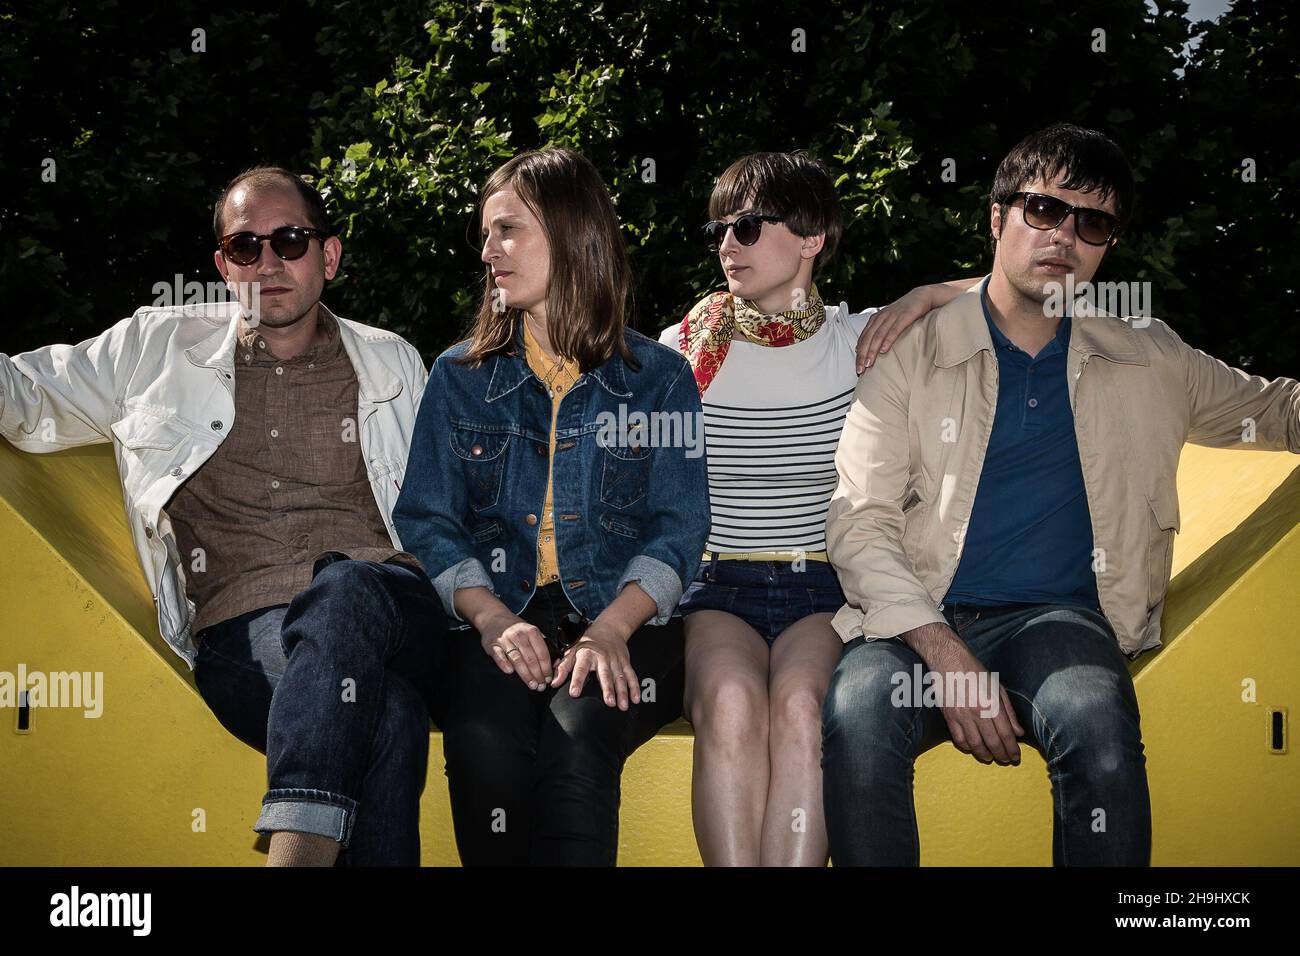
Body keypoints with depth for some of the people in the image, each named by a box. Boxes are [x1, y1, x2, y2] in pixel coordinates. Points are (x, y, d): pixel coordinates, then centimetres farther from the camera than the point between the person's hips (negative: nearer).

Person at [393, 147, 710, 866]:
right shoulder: (460, 376, 16)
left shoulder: (660, 378, 11)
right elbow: (427, 521, 8)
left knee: (575, 739, -34)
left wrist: (610, 628, -16)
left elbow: (677, 527, 4)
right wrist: (493, 619, -12)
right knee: (486, 743, -32)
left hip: (622, 625, -1)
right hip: (496, 623, 1)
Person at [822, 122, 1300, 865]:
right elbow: (859, 523, -1)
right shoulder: (915, 352, 7)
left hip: (1057, 617, 2)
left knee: (1098, 725, -34)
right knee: (858, 715, -35)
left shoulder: (1149, 362, 17)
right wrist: (943, 652, -16)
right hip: (921, 619, -1)